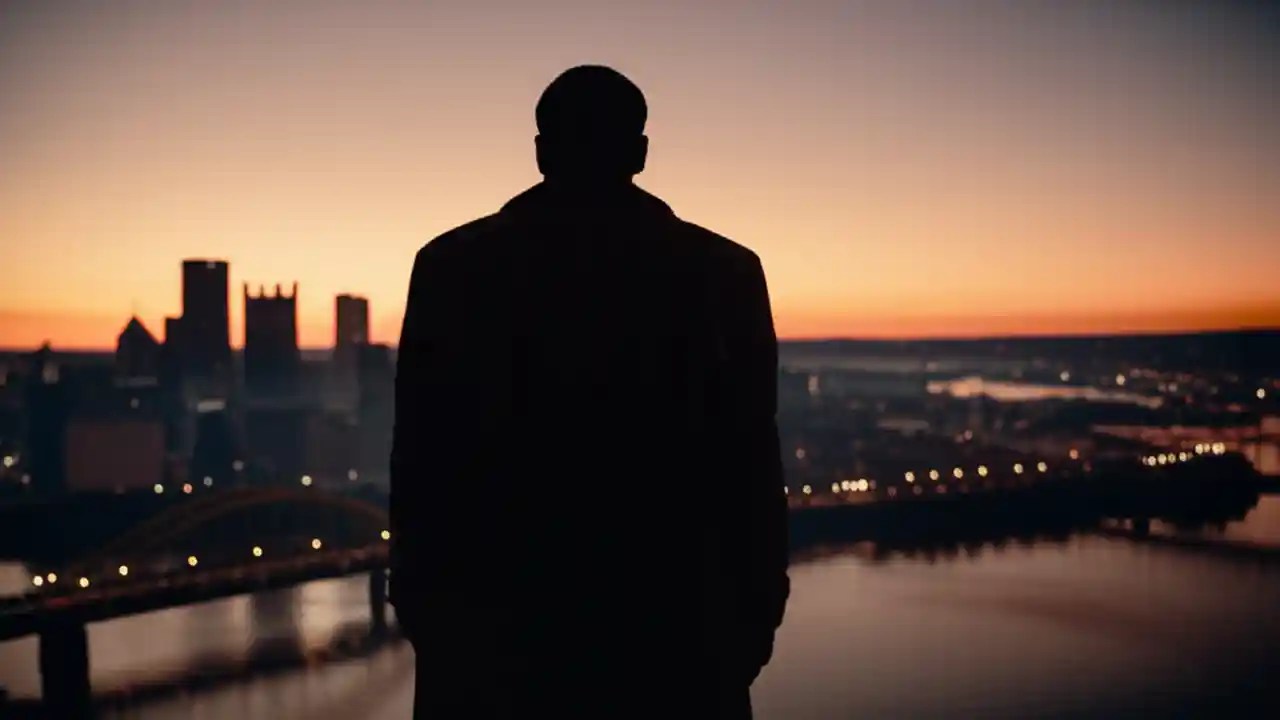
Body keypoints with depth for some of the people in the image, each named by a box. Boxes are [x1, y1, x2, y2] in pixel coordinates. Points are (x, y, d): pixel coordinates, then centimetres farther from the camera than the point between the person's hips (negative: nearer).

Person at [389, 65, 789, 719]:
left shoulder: (450, 266, -3)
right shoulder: (724, 272, -4)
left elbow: (420, 454, 0)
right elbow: (750, 459, -3)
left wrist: (420, 602, 10)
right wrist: (756, 608, 7)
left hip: (494, 618, 1)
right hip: (670, 622, 0)